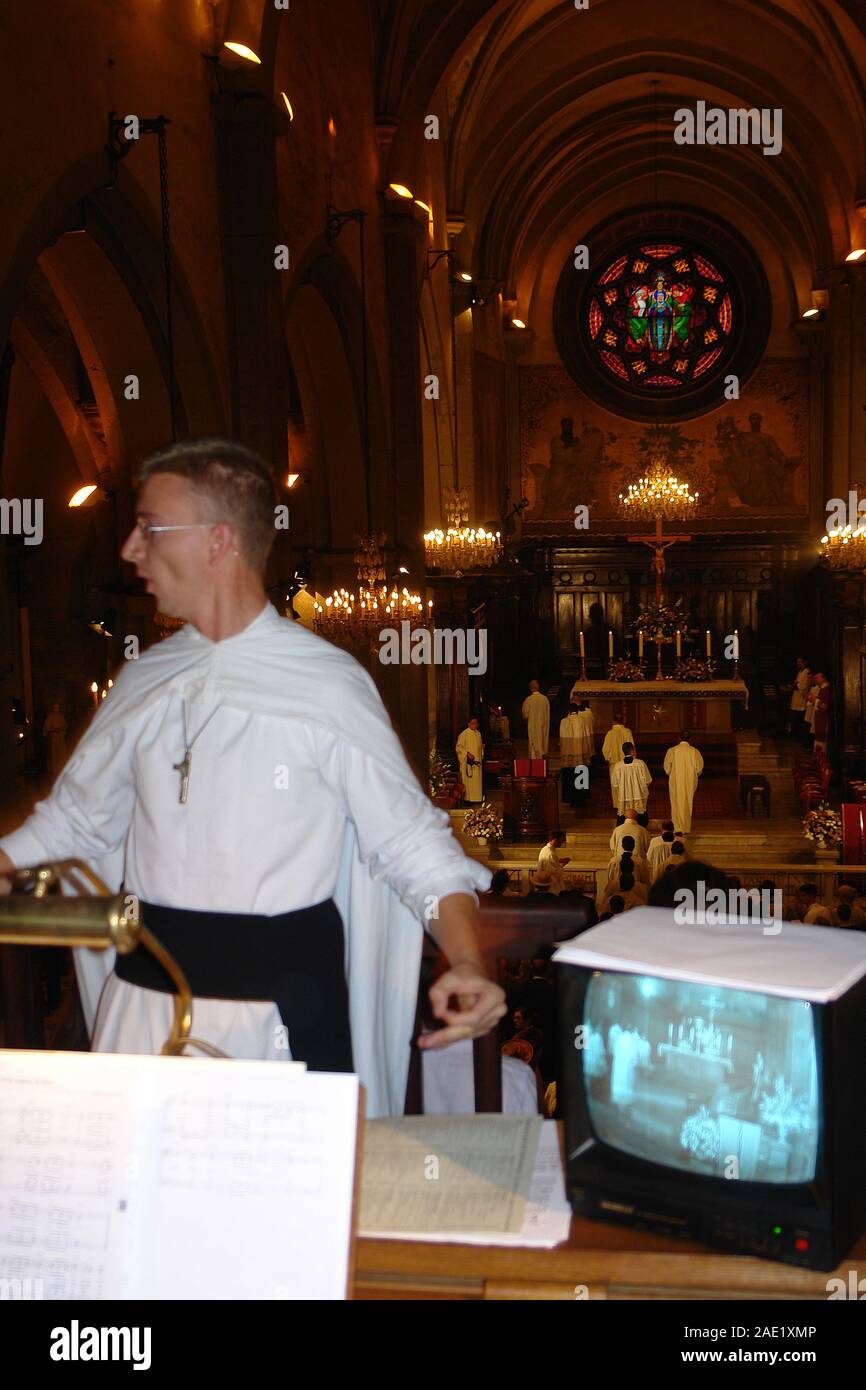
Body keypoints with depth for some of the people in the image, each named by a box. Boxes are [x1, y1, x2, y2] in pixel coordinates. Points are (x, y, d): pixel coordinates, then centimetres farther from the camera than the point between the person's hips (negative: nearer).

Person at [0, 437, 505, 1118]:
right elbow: (73, 820, 16)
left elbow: (412, 844, -10)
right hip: (143, 993, 5)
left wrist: (467, 964, -23)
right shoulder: (143, 681, 6)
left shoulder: (328, 684, -9)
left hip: (278, 1009, -4)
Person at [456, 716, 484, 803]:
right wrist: (467, 754, -19)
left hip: (477, 761, 7)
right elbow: (459, 747, -11)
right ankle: (468, 798, -3)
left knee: (478, 780, 7)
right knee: (469, 780, -7)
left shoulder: (478, 733, 12)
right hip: (468, 762, -7)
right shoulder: (464, 734, -9)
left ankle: (478, 798, 13)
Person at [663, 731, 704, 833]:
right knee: (688, 804, 15)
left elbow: (667, 766, -2)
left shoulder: (672, 751, -9)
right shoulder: (694, 751, -8)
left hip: (676, 782, -1)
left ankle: (679, 828, -4)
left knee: (677, 803, 6)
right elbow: (699, 767, -3)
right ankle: (686, 828, 21)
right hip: (690, 782, 1)